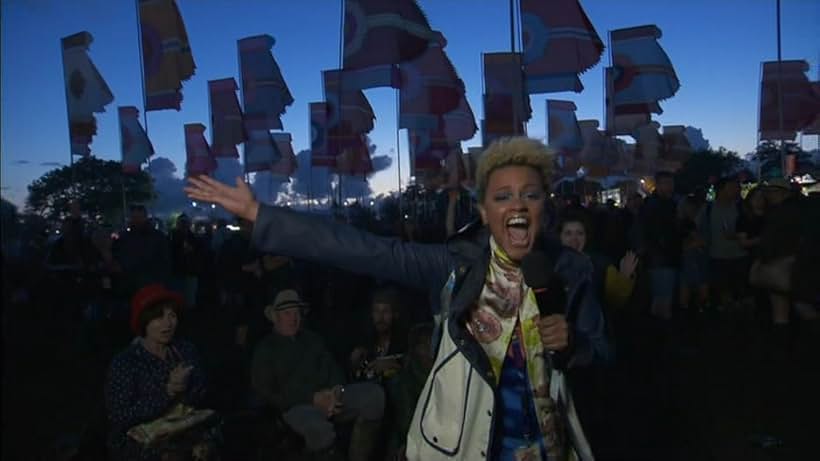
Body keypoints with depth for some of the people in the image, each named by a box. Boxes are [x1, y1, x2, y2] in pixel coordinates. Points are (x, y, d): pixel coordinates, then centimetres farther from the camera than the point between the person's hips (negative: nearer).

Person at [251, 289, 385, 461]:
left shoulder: (312, 338, 21)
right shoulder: (265, 349, 7)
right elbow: (266, 392, -1)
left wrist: (337, 390, -8)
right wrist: (312, 399, -12)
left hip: (330, 397, 5)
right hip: (298, 405, -5)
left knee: (374, 393, -23)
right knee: (319, 428, -41)